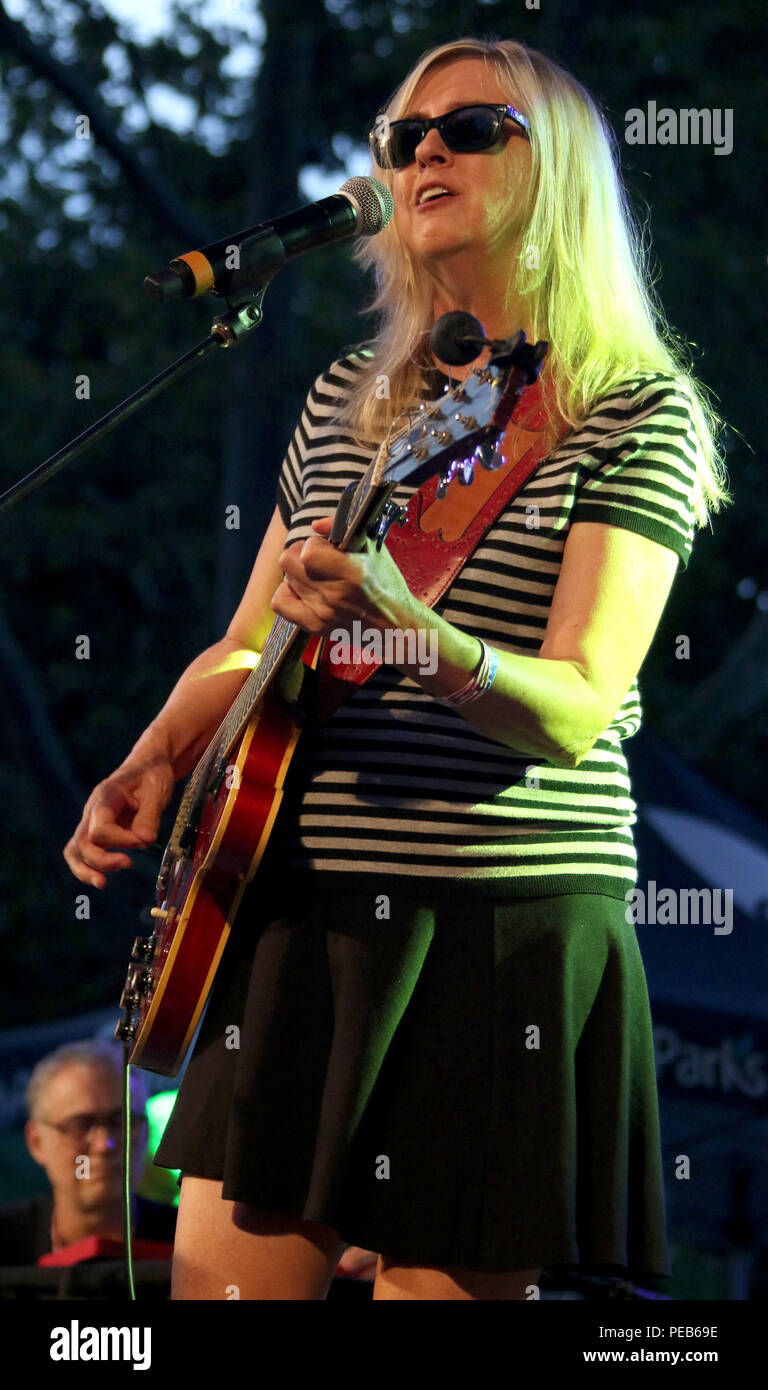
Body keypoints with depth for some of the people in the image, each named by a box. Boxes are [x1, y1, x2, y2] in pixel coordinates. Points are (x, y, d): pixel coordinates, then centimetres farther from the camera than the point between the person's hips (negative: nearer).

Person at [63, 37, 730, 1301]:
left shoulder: (638, 412, -4)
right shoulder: (349, 399, 13)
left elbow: (576, 712, -16)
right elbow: (248, 646, 22)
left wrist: (411, 633, -34)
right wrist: (156, 762, 3)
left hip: (503, 934, -5)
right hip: (300, 913, 6)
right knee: (218, 1284, 5)